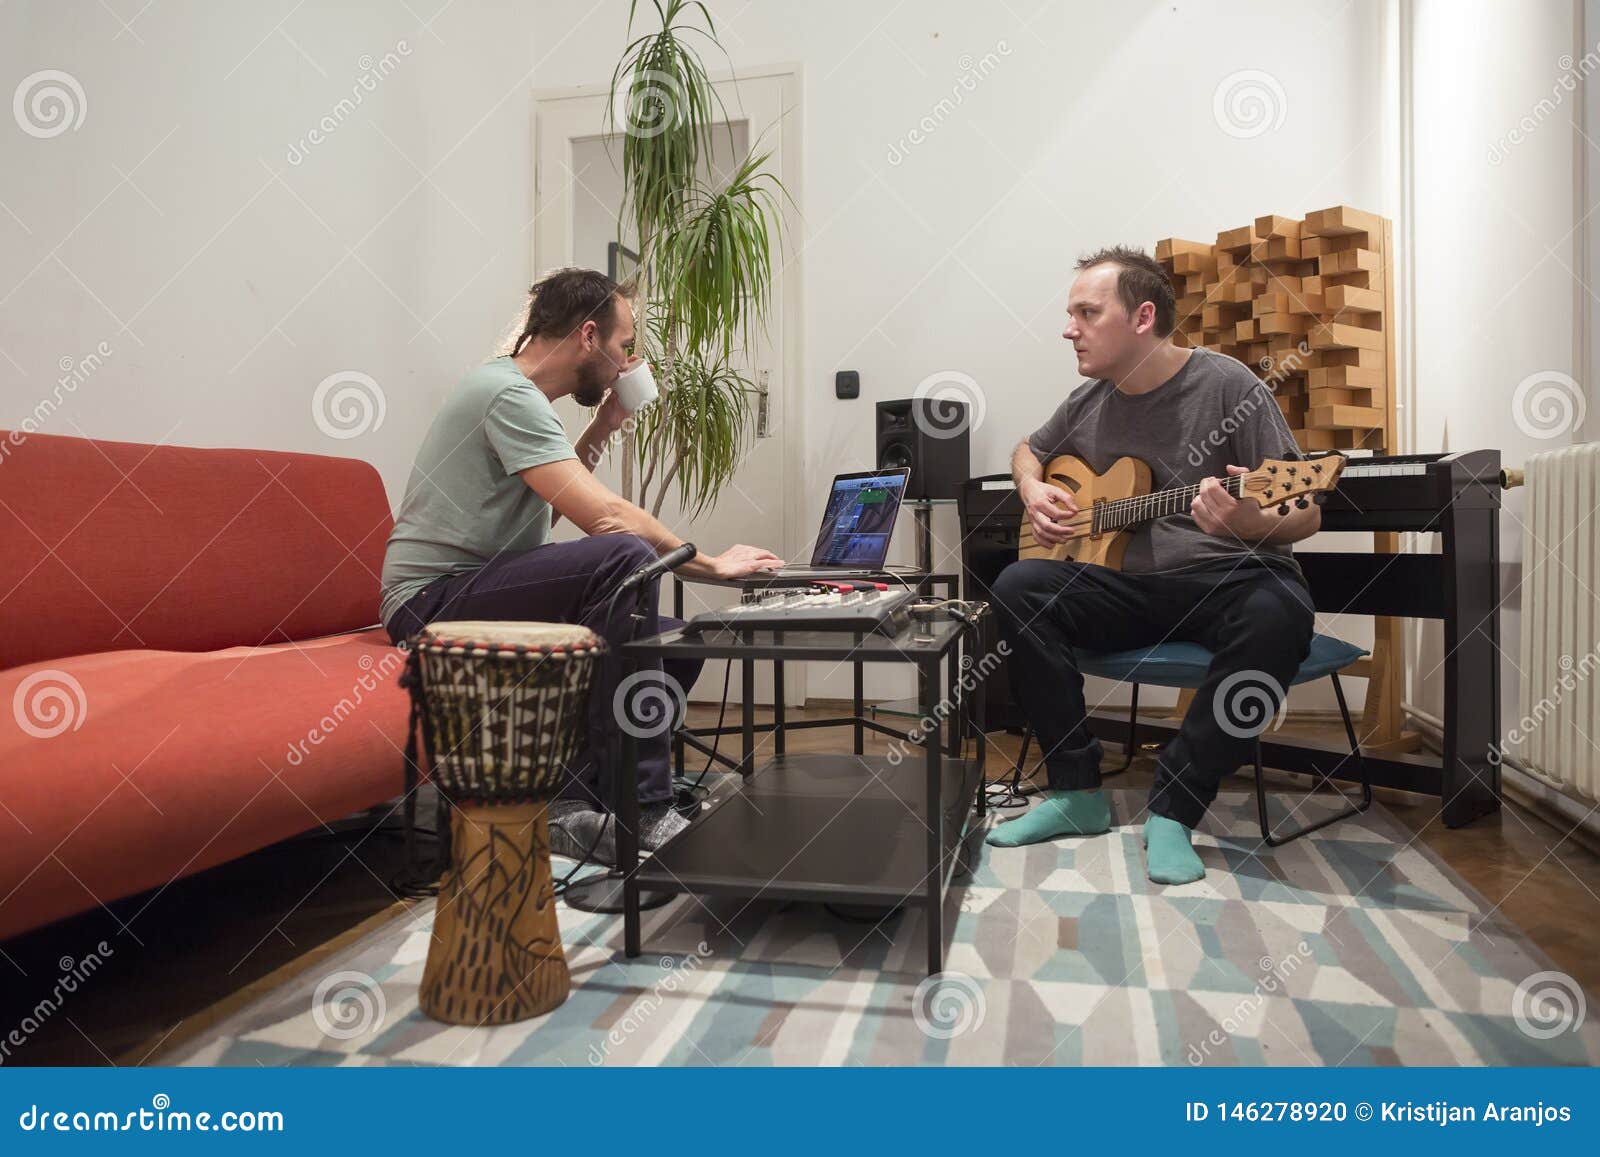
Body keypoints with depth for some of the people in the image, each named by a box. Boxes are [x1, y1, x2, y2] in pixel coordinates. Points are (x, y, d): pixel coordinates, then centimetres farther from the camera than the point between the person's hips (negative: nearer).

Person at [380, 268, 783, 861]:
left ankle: (574, 803, -5)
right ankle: (640, 811, -27)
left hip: (478, 595, 10)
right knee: (626, 556, -33)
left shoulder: (519, 394, 16)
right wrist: (711, 563, -14)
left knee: (676, 645, 1)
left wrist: (602, 429, 17)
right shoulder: (510, 394, -16)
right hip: (434, 600, -10)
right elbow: (605, 518, -25)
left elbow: (550, 504, 26)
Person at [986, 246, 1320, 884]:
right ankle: (1077, 791, -13)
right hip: (1130, 584, 4)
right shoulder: (1089, 402, 8)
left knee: (1277, 616, -37)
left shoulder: (1227, 384, -8)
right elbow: (1028, 449, 30)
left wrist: (1246, 523, -33)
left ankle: (1173, 808, -22)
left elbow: (1306, 515, -9)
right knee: (1018, 586, -20)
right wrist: (1033, 492, 6)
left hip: (1227, 577, -4)